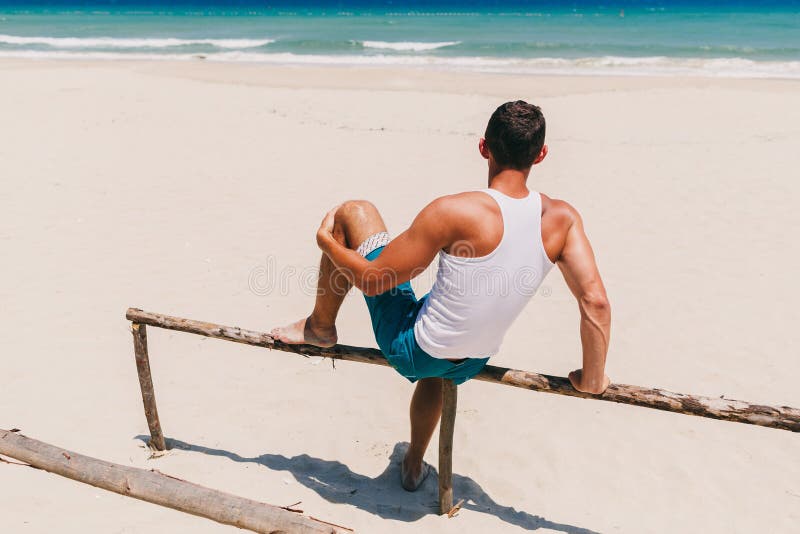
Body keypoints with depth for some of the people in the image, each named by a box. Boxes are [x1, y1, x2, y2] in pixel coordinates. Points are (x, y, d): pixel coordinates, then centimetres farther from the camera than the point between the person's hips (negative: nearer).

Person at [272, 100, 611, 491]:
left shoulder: (455, 212, -26)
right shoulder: (561, 218, -13)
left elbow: (372, 279, -19)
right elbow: (596, 302, -16)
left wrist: (326, 241, 0)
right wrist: (592, 378, -1)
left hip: (411, 350, -5)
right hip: (469, 366, 5)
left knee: (354, 212, 6)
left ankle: (320, 327, 24)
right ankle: (414, 464, 57)